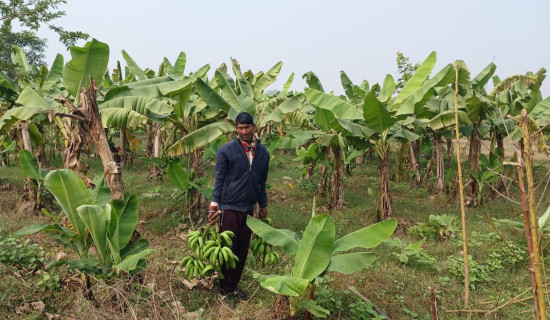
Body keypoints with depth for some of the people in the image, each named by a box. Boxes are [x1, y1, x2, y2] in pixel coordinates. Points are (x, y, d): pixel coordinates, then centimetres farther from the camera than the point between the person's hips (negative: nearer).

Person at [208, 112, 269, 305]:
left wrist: (263, 205, 16)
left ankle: (234, 286, 29)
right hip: (229, 207, -4)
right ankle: (225, 290, 20)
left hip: (249, 209, 4)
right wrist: (214, 205, -9)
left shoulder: (263, 153, 5)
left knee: (242, 250, 13)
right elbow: (220, 180, -6)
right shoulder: (226, 150, -8)